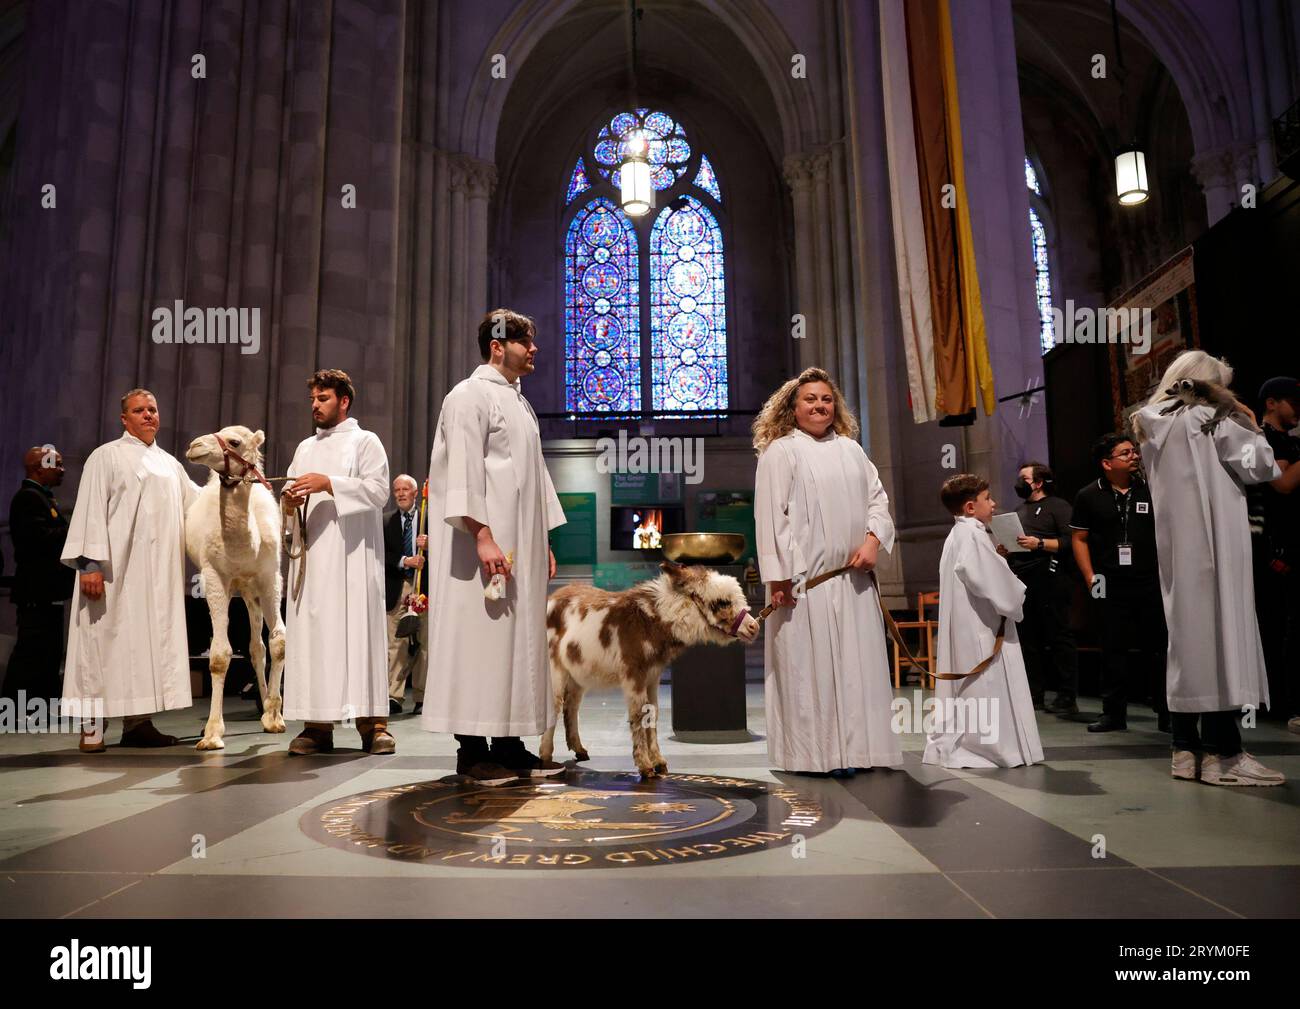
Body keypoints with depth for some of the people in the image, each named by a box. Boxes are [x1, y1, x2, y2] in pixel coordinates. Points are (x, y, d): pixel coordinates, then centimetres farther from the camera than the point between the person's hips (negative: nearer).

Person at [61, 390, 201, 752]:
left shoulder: (170, 464, 19)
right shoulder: (107, 456, 1)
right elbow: (91, 510, -7)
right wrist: (91, 563, -16)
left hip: (159, 571, 6)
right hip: (118, 568, -5)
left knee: (152, 637, 4)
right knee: (108, 637, -4)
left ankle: (138, 722, 10)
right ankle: (92, 726, 3)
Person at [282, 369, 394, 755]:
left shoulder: (365, 442, 6)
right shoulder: (305, 448, 23)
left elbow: (378, 491, -7)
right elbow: (290, 497, 22)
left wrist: (329, 484, -16)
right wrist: (289, 500, -1)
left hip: (352, 553, -5)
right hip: (311, 553, 5)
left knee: (359, 628, -8)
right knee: (311, 631, 0)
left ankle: (372, 723, -6)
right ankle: (318, 725, 3)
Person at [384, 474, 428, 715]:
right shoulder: (388, 523, 11)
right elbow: (384, 555, 2)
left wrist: (428, 545, -14)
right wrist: (404, 561, -13)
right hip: (397, 588, 1)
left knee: (424, 642, 2)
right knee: (395, 643, -4)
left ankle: (421, 698, 10)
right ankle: (394, 696, -2)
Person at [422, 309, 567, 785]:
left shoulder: (518, 402, 22)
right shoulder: (470, 395, -4)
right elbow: (464, 472, -15)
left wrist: (544, 543, 18)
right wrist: (483, 536, -23)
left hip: (521, 546, 9)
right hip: (486, 543, -9)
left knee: (518, 638, 7)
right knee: (479, 635, -6)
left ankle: (509, 743, 13)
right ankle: (472, 749, 1)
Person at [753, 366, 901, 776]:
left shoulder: (851, 449, 18)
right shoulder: (780, 451, 0)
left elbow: (878, 499, 16)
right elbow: (770, 516, -8)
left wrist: (873, 539, -4)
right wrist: (779, 576, -15)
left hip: (853, 577, 6)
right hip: (805, 578, -6)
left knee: (857, 662, 7)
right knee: (809, 664, -3)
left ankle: (854, 747, 17)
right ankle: (814, 752, 5)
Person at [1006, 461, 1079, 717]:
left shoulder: (1058, 506, 1)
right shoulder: (1019, 511, 23)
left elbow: (1070, 542, -10)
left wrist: (1040, 544, -18)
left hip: (1048, 579, -7)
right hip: (1021, 580, 7)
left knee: (1058, 638, -5)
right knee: (1027, 639, 9)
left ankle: (1067, 698, -1)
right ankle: (1034, 694, 17)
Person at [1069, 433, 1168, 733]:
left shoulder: (1149, 490, 5)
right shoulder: (1088, 496, 2)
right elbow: (1079, 538, 3)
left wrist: (1166, 572, 0)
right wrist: (1090, 578, -4)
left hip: (1150, 582, 1)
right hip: (1109, 586, -1)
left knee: (1156, 647, 5)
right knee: (1113, 649, 6)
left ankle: (1166, 713, 15)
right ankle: (1114, 713, 14)